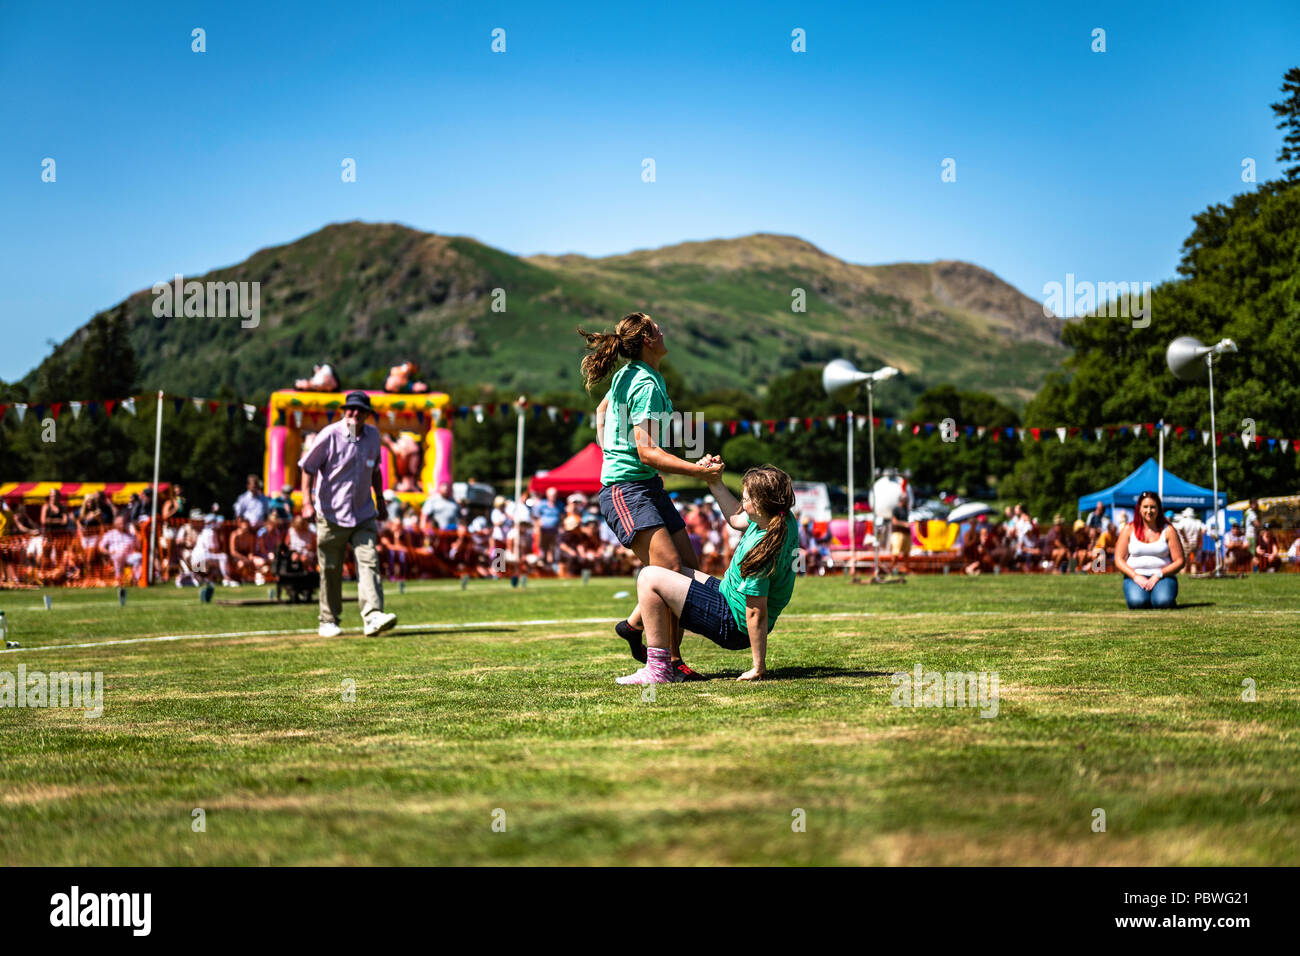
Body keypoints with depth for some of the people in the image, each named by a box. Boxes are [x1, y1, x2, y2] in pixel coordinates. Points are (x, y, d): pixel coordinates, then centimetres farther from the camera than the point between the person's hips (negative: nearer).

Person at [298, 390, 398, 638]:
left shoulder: (372, 435, 6)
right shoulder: (330, 435, -10)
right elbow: (307, 467, -8)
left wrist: (380, 498, 22)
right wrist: (307, 502, -18)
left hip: (363, 513, 4)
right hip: (331, 514, -4)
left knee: (369, 562, -12)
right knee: (330, 570, 4)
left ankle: (373, 617, -21)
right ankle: (328, 621, 17)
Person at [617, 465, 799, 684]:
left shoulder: (759, 551, -33)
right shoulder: (785, 519, -5)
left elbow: (756, 612, -29)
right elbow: (736, 519, 16)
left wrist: (758, 667, -22)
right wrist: (715, 483, 11)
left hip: (732, 624, -10)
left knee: (650, 578, -13)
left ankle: (658, 670, -9)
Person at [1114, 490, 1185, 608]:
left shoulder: (1168, 530, 5)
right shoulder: (1129, 529, 7)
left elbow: (1179, 561, 0)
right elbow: (1119, 560, 4)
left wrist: (1158, 575, -13)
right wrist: (1135, 576, -12)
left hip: (1163, 576, 0)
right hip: (1135, 576, 0)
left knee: (1163, 602, -31)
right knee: (1137, 602, -31)